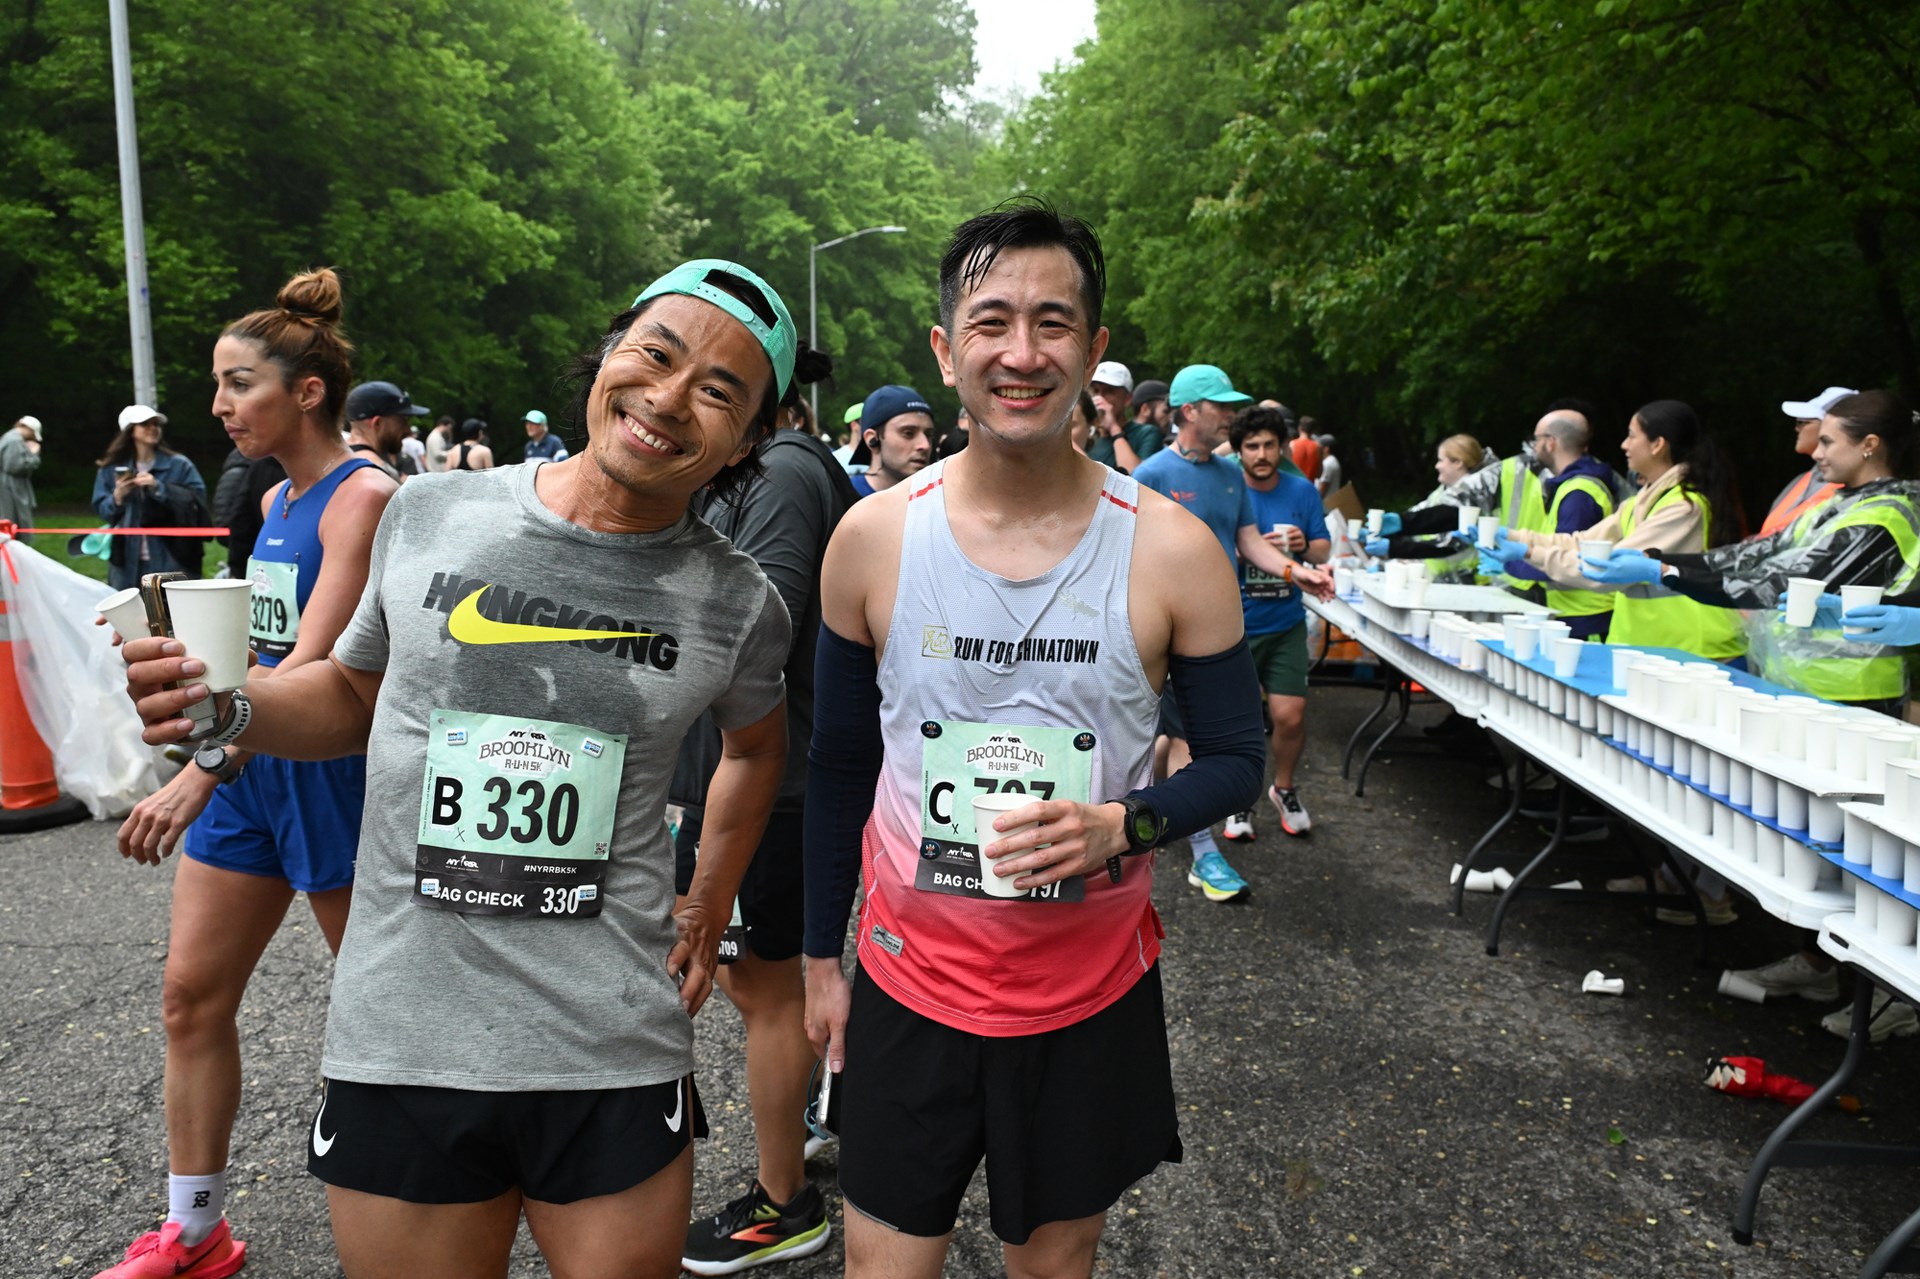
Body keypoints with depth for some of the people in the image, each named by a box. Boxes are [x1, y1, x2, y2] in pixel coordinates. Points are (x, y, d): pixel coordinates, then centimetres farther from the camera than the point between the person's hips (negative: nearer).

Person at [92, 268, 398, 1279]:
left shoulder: (363, 496, -16)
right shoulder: (277, 500, 11)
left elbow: (314, 663, -26)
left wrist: (201, 771, -33)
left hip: (328, 768, -9)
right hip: (248, 765, 9)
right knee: (192, 993, 12)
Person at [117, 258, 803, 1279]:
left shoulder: (736, 606, -3)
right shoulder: (427, 517, -1)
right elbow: (355, 693, 13)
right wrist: (229, 710, -5)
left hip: (613, 1058, 0)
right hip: (399, 1043, 1)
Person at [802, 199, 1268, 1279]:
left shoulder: (1171, 551, -12)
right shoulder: (873, 537, -7)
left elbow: (1237, 757, -2)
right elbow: (842, 762, 3)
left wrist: (1122, 825, -22)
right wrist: (823, 952, 8)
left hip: (1092, 993, 0)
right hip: (910, 984, 1)